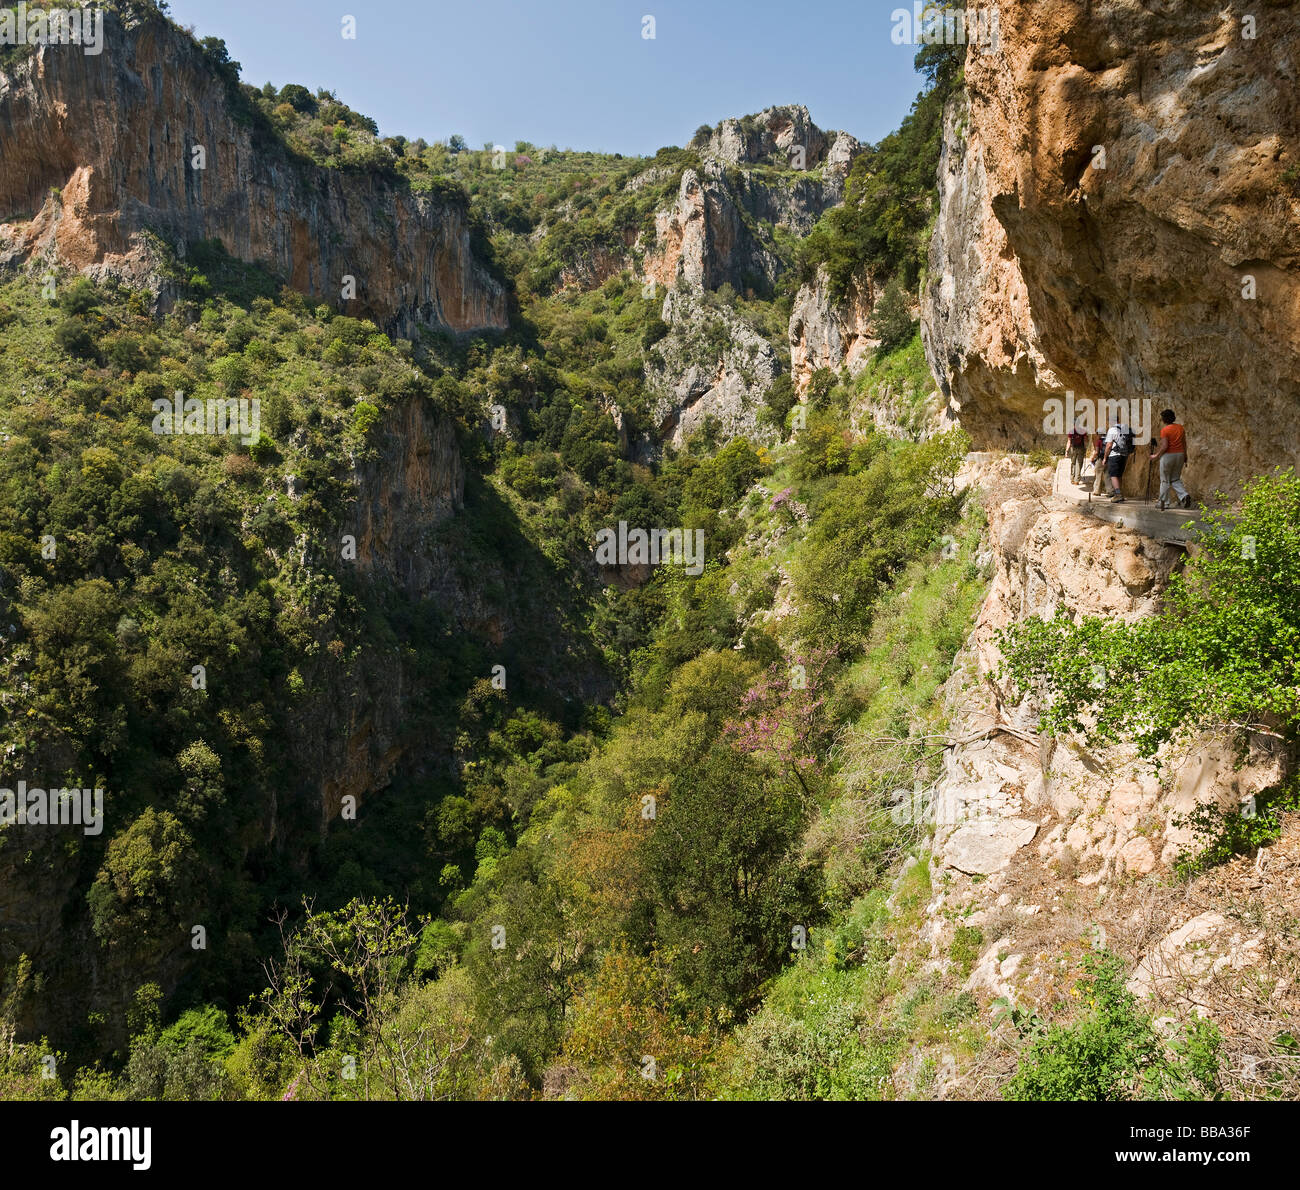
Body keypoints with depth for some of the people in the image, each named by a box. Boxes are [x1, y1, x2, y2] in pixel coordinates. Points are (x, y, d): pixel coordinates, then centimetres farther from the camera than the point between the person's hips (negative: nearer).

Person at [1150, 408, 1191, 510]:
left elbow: (1164, 446, -19)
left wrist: (1156, 455, -9)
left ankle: (1163, 502, 11)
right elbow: (1184, 443, 11)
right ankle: (1184, 496, -6)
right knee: (1175, 479, 15)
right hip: (1180, 455, 6)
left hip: (1168, 455, -6)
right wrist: (1185, 455, 21)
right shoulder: (1180, 428, 6)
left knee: (1165, 480, 6)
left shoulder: (1164, 430, -13)